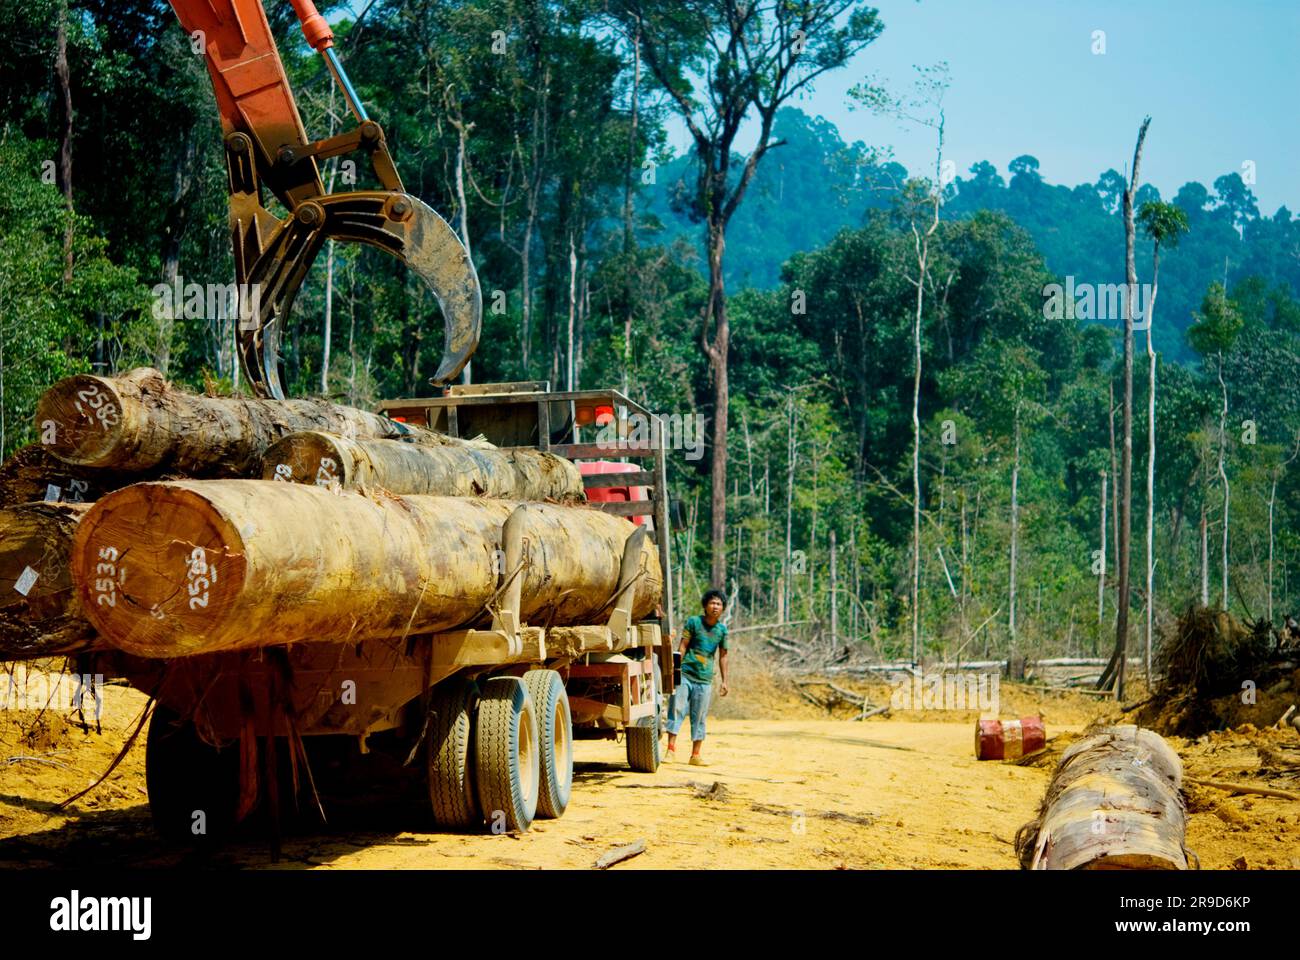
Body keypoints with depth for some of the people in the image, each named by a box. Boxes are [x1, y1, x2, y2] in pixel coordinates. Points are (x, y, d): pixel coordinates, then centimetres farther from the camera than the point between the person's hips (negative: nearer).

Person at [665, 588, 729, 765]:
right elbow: (683, 646, -1)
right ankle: (671, 750, -3)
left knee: (699, 717, 6)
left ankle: (695, 755, 12)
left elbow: (723, 656, 13)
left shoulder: (722, 629, 7)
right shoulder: (693, 622, -1)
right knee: (677, 710, -8)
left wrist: (724, 681, 11)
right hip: (685, 674, -3)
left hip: (704, 679, 3)